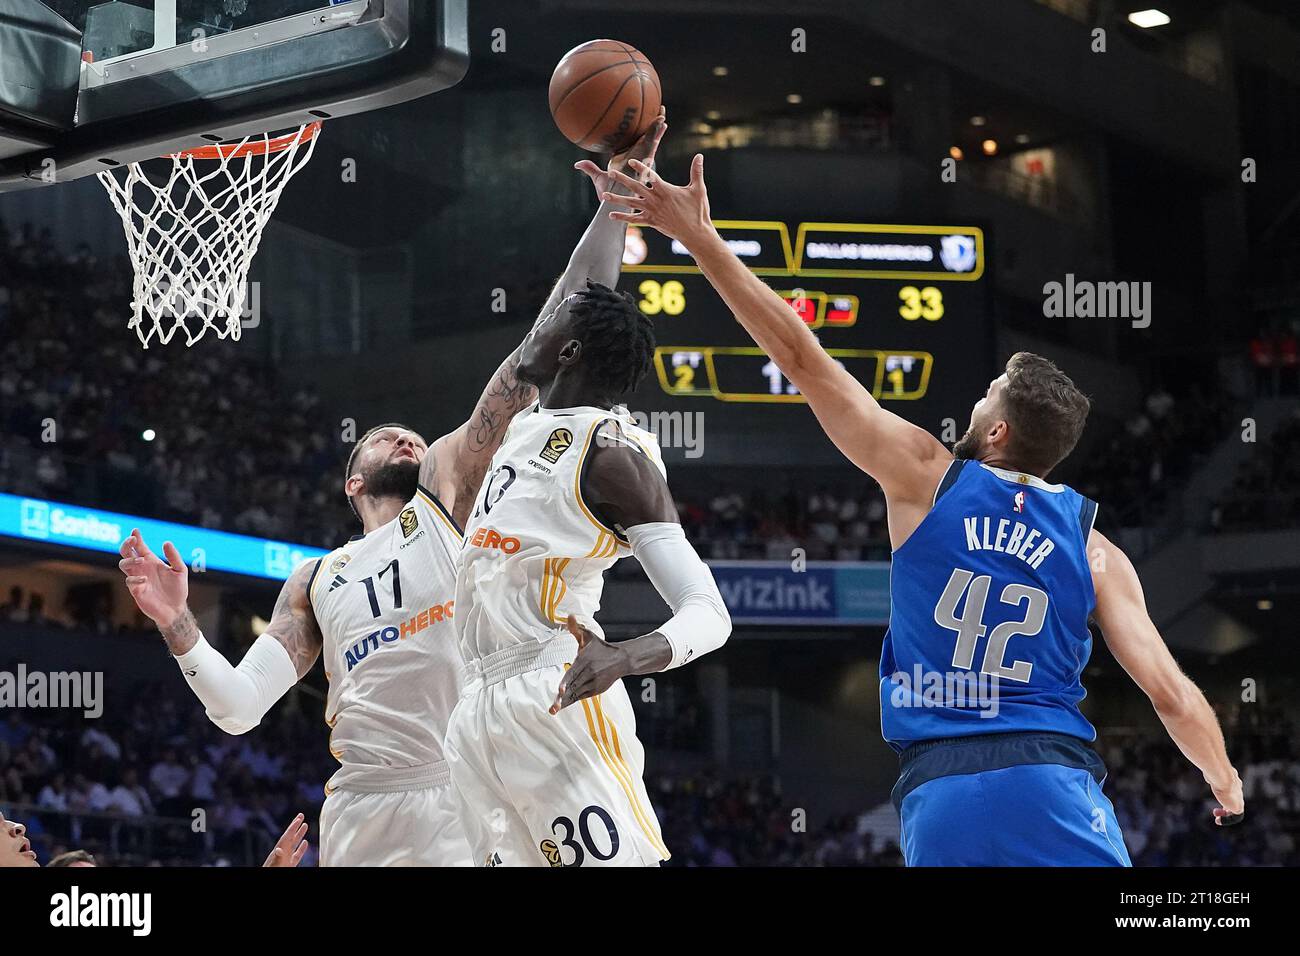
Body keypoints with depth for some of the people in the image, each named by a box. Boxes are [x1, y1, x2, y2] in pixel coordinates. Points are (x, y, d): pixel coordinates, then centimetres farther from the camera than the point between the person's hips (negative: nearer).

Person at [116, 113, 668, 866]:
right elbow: (239, 708, 18)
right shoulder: (317, 582, 26)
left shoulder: (450, 490, 15)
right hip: (362, 809, 4)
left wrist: (613, 208, 1)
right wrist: (178, 626, 3)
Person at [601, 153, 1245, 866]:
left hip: (940, 794, 1)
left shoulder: (928, 479, 6)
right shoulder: (1095, 550, 6)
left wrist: (701, 239, 9)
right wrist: (1228, 788, 23)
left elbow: (803, 360, 6)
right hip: (1056, 786, 0)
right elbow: (1172, 695, 4)